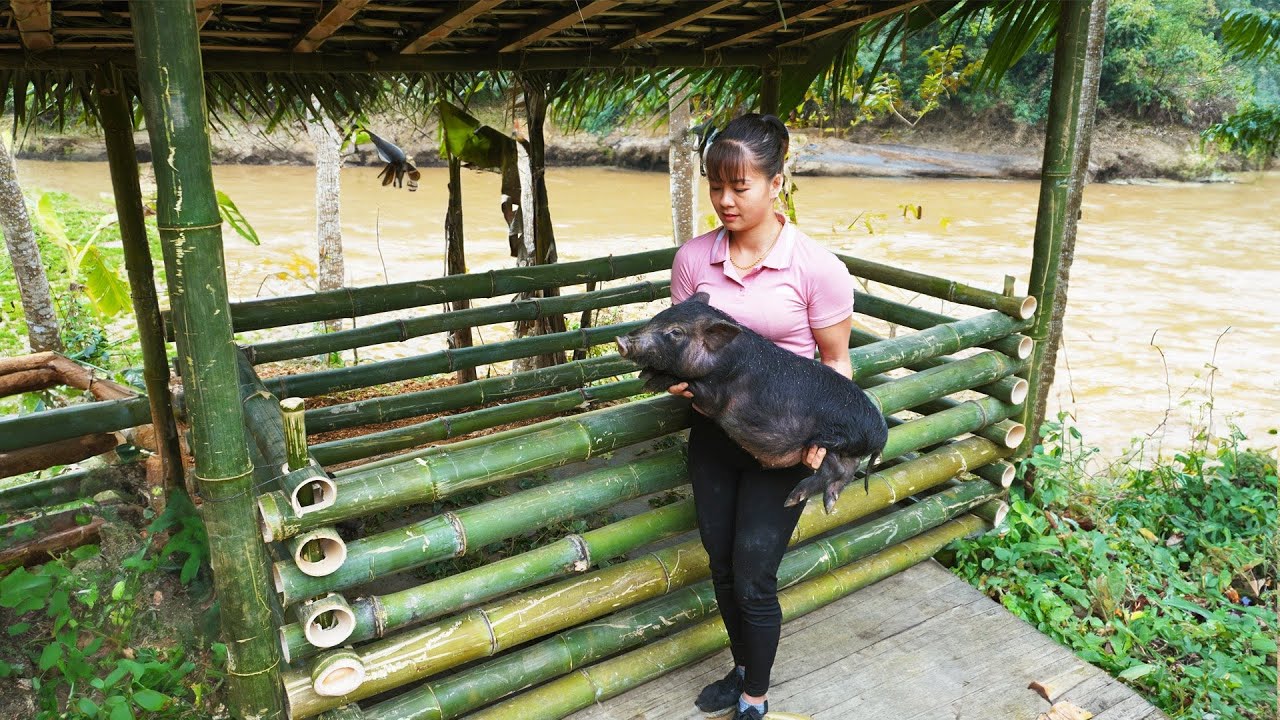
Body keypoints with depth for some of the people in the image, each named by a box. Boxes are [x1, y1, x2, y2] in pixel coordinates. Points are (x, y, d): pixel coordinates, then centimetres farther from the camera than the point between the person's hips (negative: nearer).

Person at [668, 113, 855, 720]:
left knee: (753, 579, 0)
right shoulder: (693, 258, -3)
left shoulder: (816, 268, -14)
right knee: (722, 567, 17)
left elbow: (836, 362, -6)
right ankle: (743, 669, 43)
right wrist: (681, 376, -14)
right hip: (713, 431, 4)